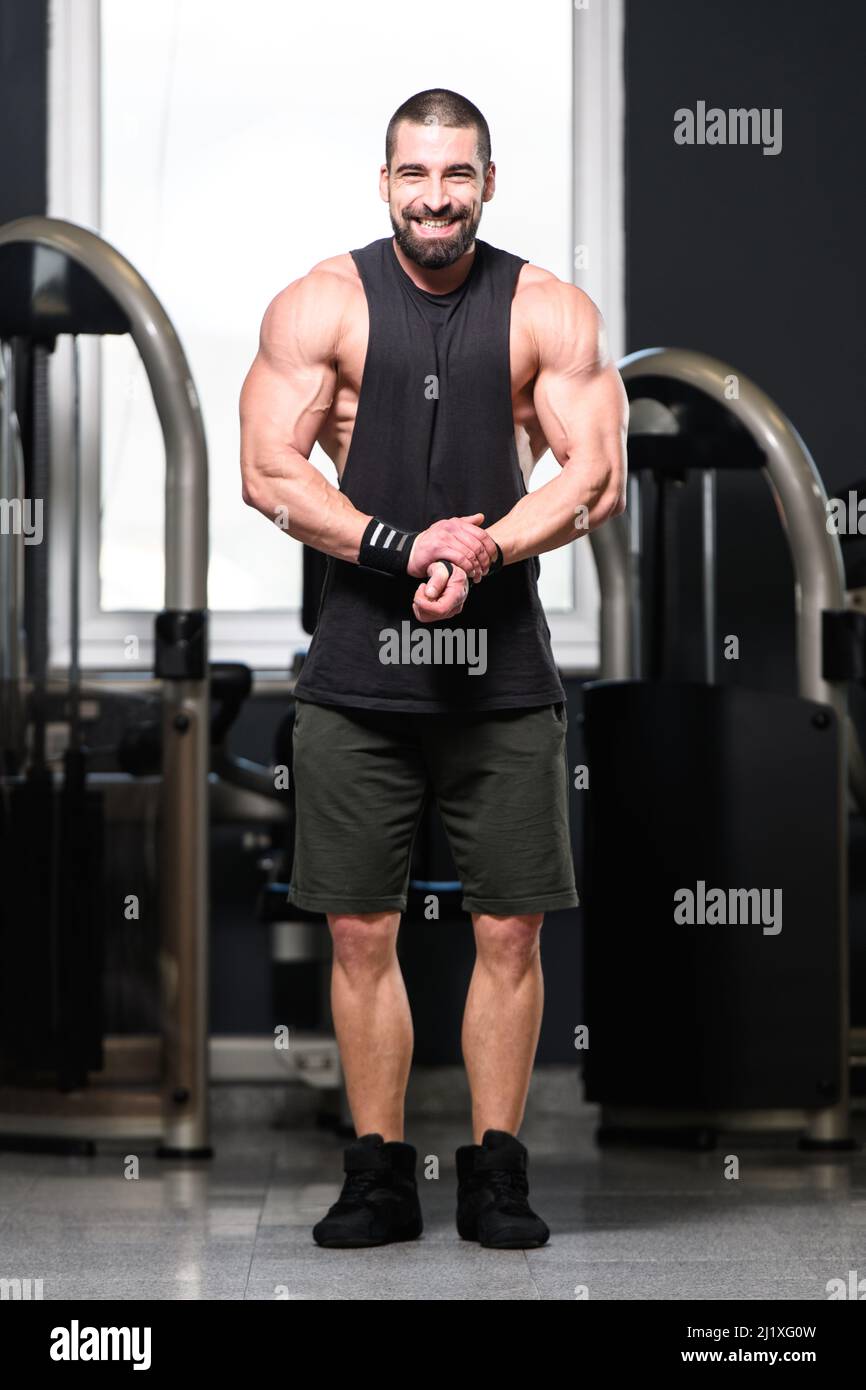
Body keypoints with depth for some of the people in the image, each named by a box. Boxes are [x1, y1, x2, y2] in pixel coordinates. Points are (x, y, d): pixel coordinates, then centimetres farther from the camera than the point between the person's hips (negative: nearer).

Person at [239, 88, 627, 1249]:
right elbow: (269, 470, -5)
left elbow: (598, 477, -3)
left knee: (510, 931, 2)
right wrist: (403, 548, -17)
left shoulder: (550, 312, 4)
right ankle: (378, 1172, 13)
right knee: (362, 930, 3)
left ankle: (496, 1170, 13)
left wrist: (484, 551, -19)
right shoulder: (322, 305, 2)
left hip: (503, 664, 0)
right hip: (358, 666, 0)